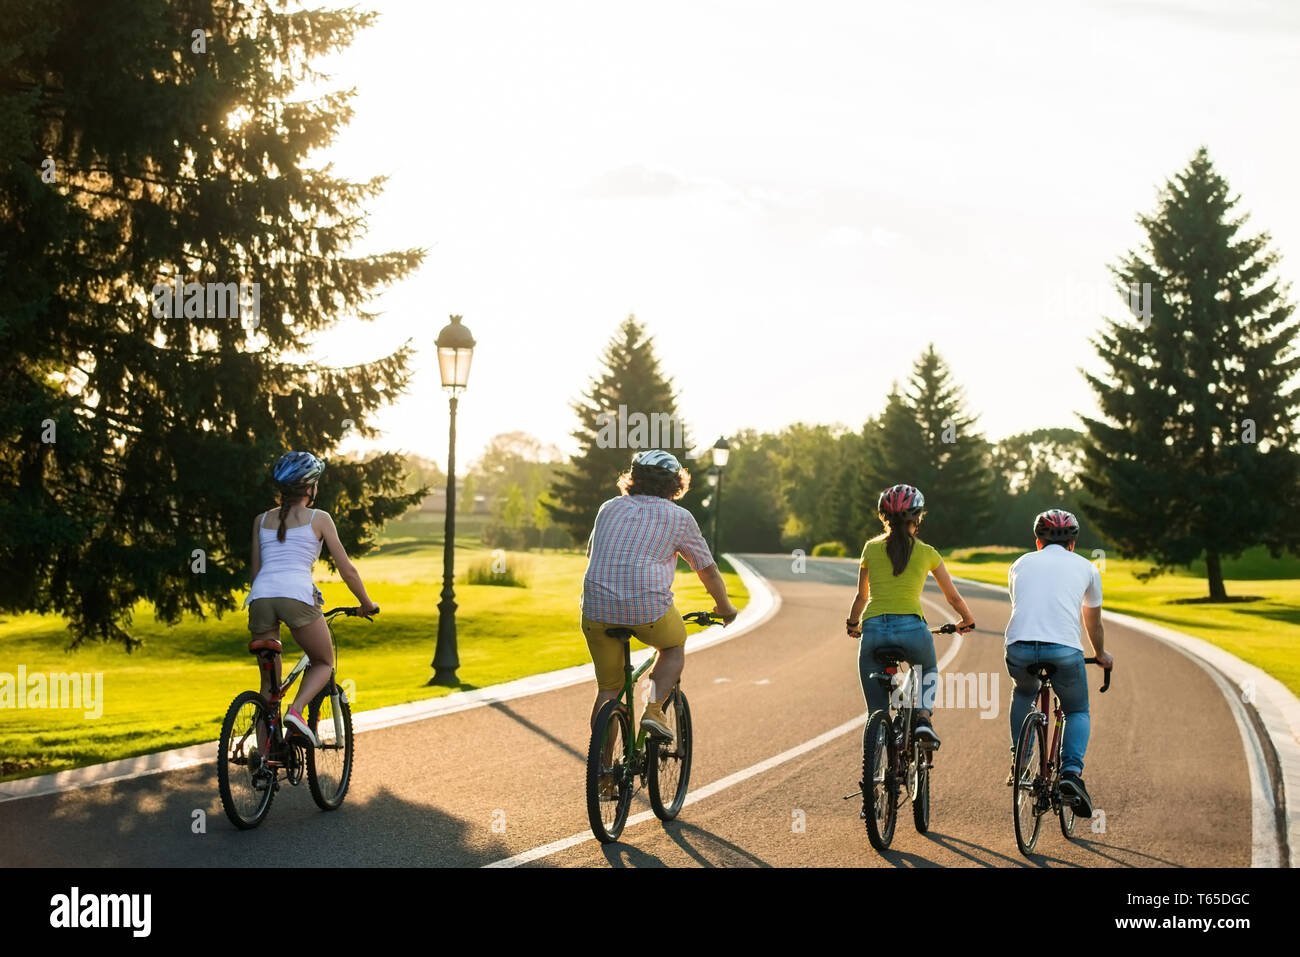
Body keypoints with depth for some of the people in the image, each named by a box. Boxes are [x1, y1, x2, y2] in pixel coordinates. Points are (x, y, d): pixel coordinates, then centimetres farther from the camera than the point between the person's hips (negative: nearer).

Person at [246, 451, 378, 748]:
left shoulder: (261, 520, 25)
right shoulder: (319, 518, 15)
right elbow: (347, 569, 15)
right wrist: (366, 604, 28)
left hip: (261, 597, 4)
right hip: (297, 595, -4)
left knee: (268, 681, 15)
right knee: (324, 662, 19)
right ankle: (296, 710, -8)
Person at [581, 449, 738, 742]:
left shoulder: (609, 509, 20)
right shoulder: (679, 517, 11)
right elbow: (708, 571, 20)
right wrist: (724, 608, 39)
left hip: (596, 608, 3)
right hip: (648, 608, -3)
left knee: (608, 690, 17)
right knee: (674, 647, 28)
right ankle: (654, 709, 8)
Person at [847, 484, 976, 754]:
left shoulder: (871, 548, 12)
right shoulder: (927, 553, 10)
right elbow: (954, 597, 19)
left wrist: (852, 625, 40)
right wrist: (968, 620, 39)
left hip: (873, 629, 1)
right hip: (911, 628, -1)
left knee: (875, 713, 12)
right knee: (928, 669, 34)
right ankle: (924, 717, 9)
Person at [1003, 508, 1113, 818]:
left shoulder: (1021, 564, 25)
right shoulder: (1086, 568, 22)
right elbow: (1093, 622, 35)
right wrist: (1101, 656, 54)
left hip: (1019, 649, 2)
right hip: (1064, 651, -2)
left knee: (1024, 692, 35)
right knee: (1078, 713, 21)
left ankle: (1019, 760, 23)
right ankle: (1071, 772, -4)